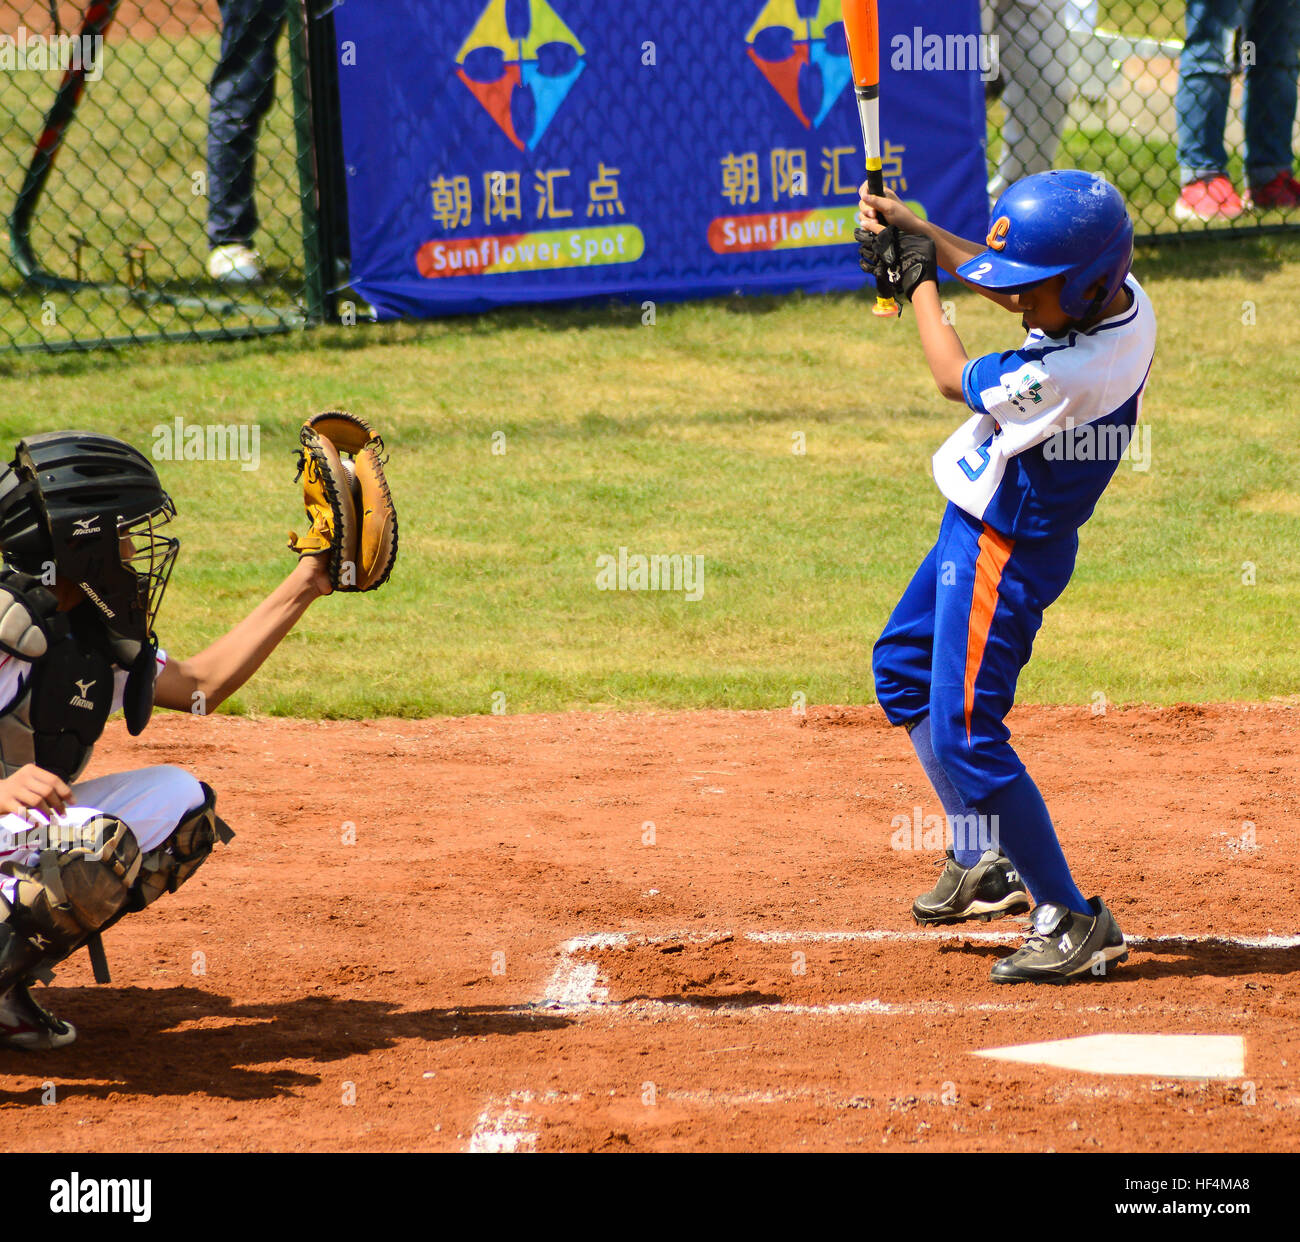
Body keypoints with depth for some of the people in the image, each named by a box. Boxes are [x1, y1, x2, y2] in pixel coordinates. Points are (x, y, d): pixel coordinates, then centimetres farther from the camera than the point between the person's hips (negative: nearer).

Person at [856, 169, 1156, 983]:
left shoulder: (1066, 372, -35)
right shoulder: (1123, 299, -10)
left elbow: (956, 379, -16)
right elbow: (1002, 279, 11)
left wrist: (920, 281, -2)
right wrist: (919, 231, 4)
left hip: (1003, 551, -10)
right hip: (985, 531, 10)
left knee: (965, 736, -9)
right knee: (903, 665, 27)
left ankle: (1071, 921, -3)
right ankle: (987, 861, 33)